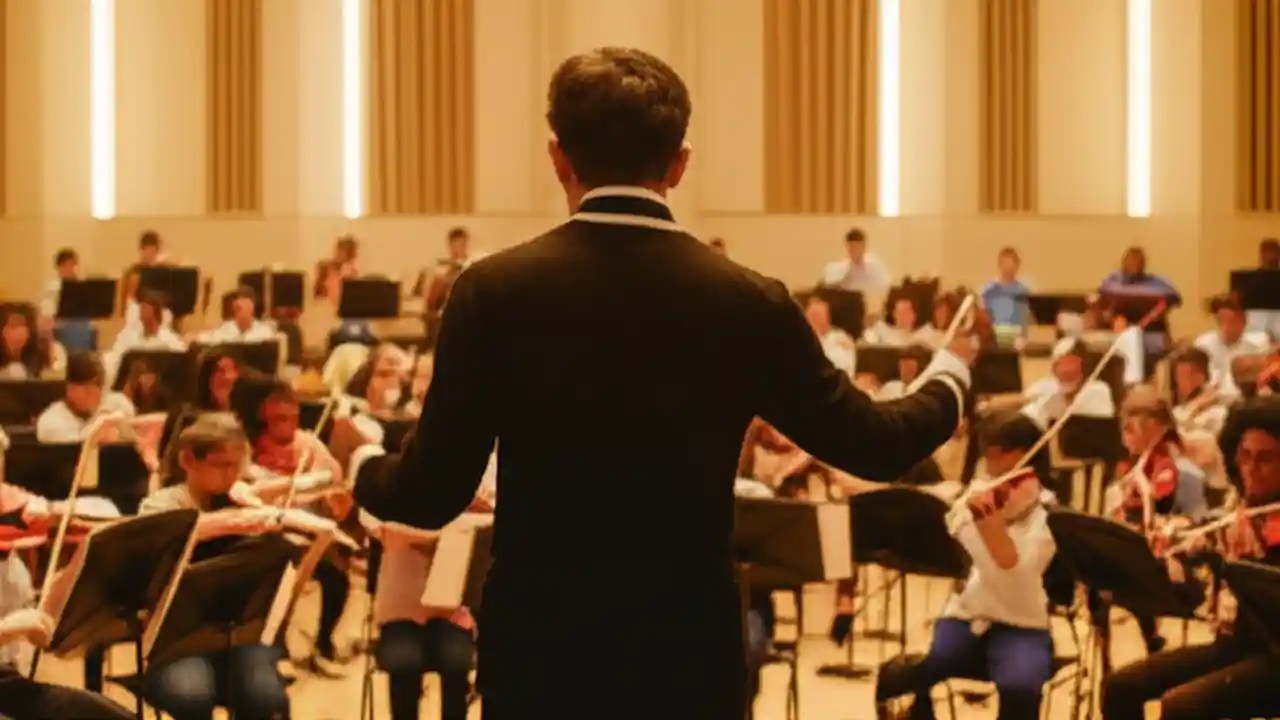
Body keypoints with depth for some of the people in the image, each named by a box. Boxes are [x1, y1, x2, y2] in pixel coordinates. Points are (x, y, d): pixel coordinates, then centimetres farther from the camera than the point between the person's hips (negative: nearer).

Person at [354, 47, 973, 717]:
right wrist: (949, 377, 28)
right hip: (690, 651, 1)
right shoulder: (749, 303, -5)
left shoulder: (494, 290, -8)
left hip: (540, 651, 0)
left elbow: (435, 492, -4)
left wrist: (366, 479, 20)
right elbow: (872, 444, 7)